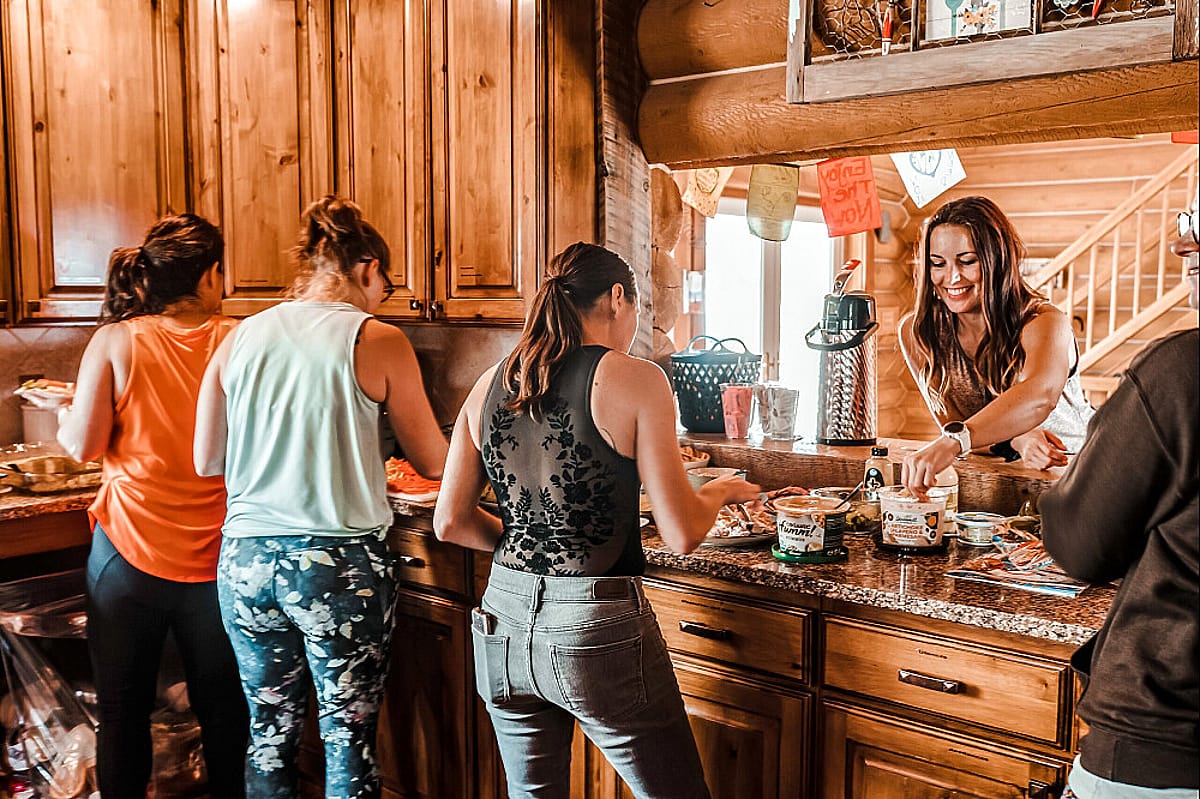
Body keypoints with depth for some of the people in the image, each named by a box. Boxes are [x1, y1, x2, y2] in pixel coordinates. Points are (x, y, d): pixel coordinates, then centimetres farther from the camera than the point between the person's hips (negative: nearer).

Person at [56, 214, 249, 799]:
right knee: (223, 706, 16)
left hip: (131, 552, -1)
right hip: (216, 554, 1)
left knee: (123, 708, 16)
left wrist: (65, 413, 14)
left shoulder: (116, 341, -8)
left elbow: (84, 445, -7)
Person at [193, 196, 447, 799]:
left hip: (246, 561, 5)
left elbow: (206, 461, 8)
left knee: (270, 732, 19)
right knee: (349, 739, 10)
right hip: (339, 563, -4)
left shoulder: (242, 337, 4)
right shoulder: (379, 341, -7)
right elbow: (432, 463, -1)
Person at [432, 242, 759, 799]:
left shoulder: (490, 385, 4)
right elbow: (681, 535, -12)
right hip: (595, 631, -6)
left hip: (504, 625, 6)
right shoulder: (635, 381, -10)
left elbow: (450, 523, 6)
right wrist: (721, 491, 8)